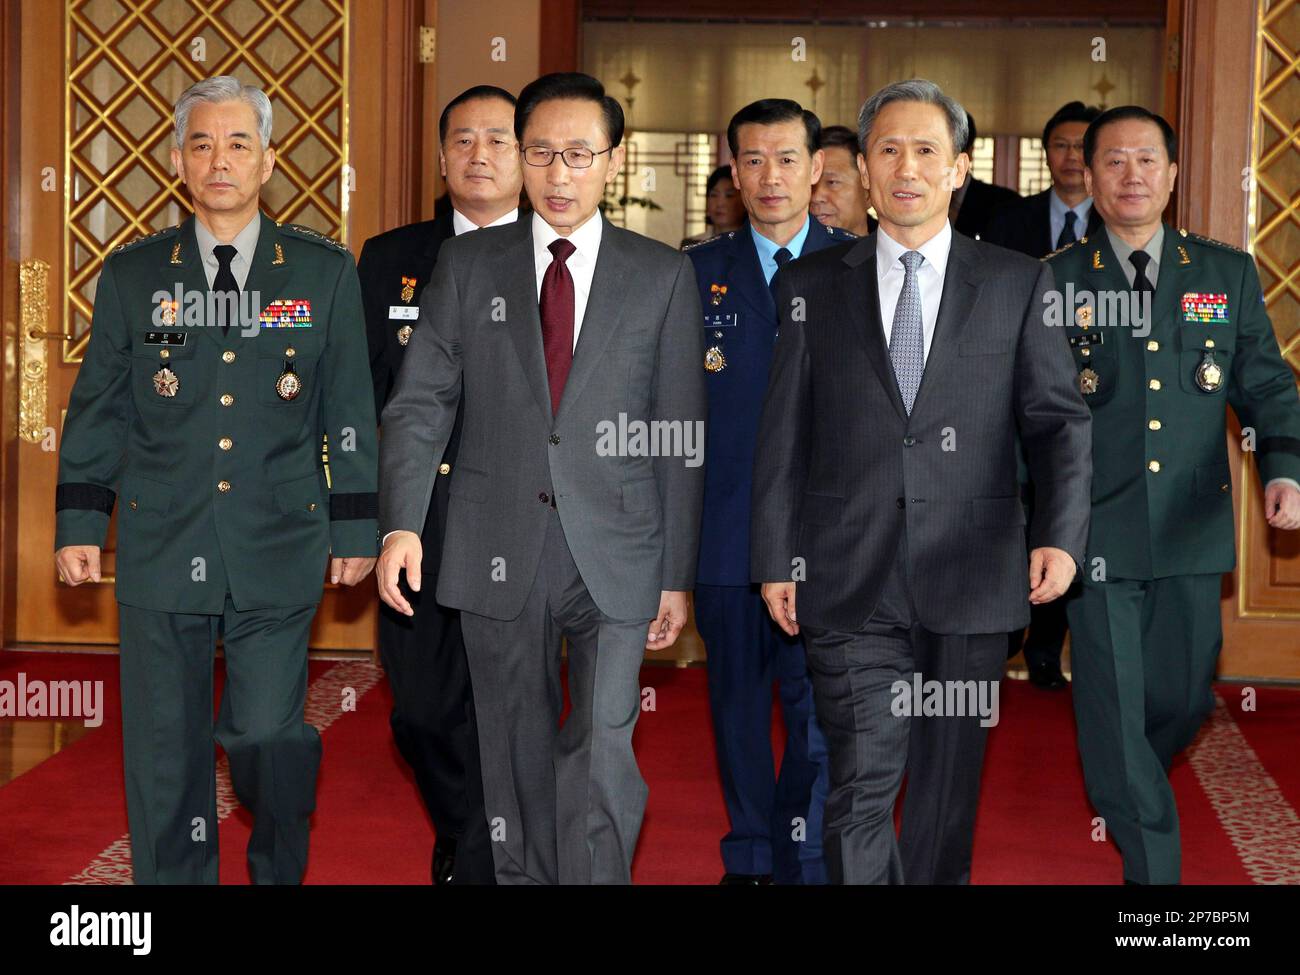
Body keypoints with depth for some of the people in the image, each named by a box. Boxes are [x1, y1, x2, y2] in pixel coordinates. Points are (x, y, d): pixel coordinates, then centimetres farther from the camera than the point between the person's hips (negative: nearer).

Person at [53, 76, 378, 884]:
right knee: (165, 747, 5)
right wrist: (80, 523, 4)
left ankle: (279, 871, 25)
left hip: (279, 546, -1)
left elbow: (350, 413, 6)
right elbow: (98, 409, 9)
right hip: (163, 546, 1)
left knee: (267, 735, -1)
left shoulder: (325, 272, 4)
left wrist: (356, 528, 4)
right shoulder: (132, 275, 6)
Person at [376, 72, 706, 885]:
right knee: (516, 759, 10)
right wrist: (402, 523, -11)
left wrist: (678, 575, 1)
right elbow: (419, 405, 4)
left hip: (615, 555, -1)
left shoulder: (662, 275, 5)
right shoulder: (467, 266, 7)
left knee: (601, 757, -12)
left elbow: (682, 436, 4)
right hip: (499, 553, 2)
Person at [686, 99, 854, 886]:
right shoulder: (697, 273, 7)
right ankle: (748, 857, 25)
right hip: (728, 521, 2)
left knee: (820, 703, -6)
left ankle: (804, 863, 5)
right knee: (738, 697, 11)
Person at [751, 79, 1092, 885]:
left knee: (950, 786, 10)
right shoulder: (812, 286, 7)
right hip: (851, 584, 0)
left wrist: (1062, 534, -13)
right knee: (861, 786, -5)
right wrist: (775, 559, 3)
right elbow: (784, 433, 7)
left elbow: (1059, 418, 2)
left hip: (971, 581, 1)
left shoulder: (1017, 284, 6)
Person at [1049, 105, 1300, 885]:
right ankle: (1153, 864, 16)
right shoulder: (1055, 283, -1)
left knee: (1185, 700, 12)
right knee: (1115, 708, 0)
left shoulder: (1229, 274, 5)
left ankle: (1125, 784, 44)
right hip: (1097, 530, -2)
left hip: (1193, 530, 2)